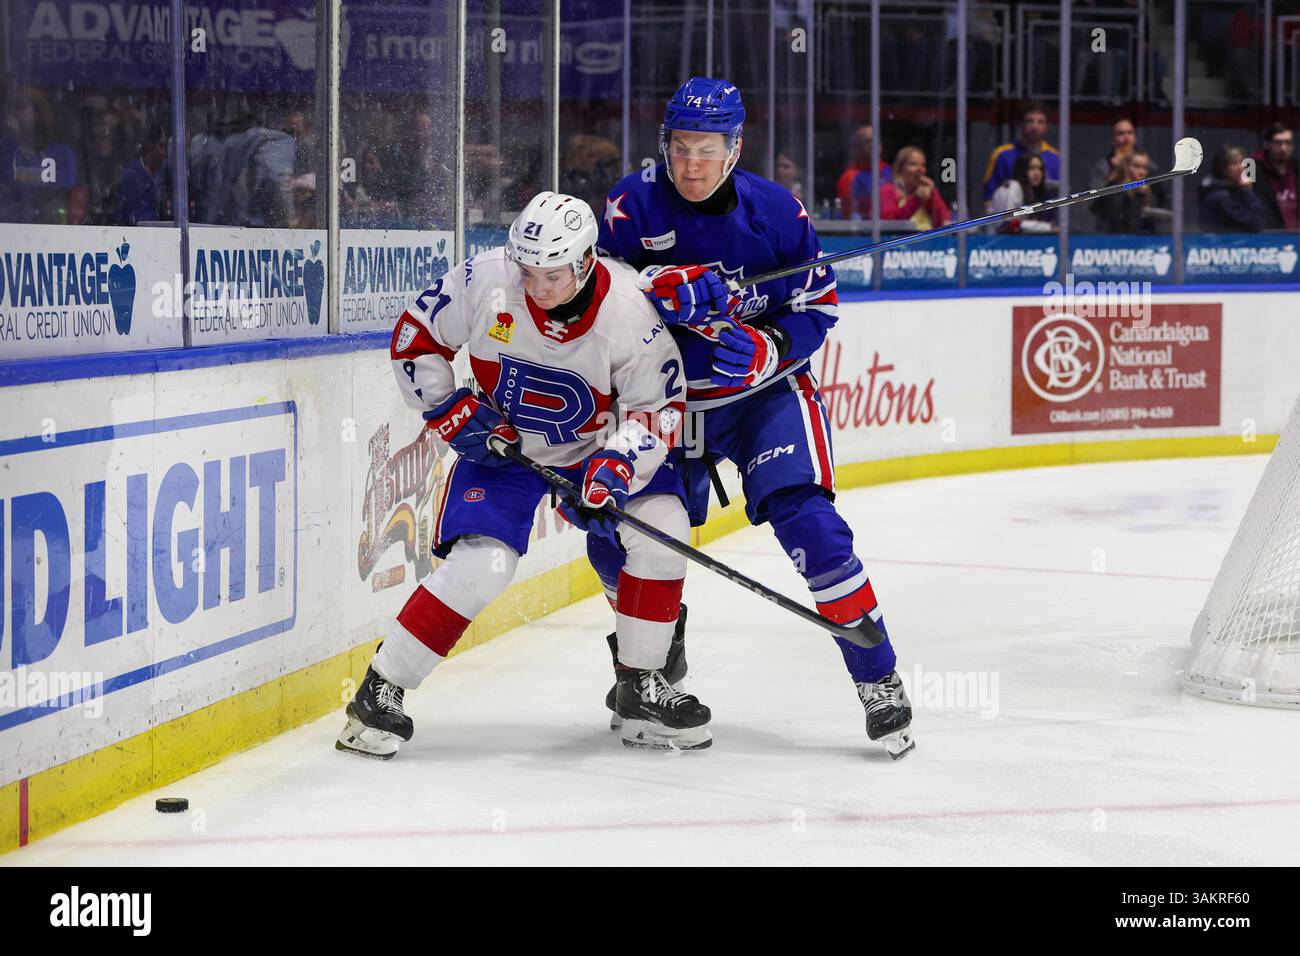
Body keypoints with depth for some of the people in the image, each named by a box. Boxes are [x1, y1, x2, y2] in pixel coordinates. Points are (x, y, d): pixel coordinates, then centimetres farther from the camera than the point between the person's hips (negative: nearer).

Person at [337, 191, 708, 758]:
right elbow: (414, 339, -7)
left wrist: (614, 468, -31)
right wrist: (453, 413, -14)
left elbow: (659, 407, -15)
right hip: (499, 444, -2)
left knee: (663, 528, -14)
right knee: (482, 562, -22)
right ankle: (380, 691, -10)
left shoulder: (628, 311, -22)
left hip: (590, 449, 2)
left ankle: (641, 688, 1)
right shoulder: (484, 281, -23)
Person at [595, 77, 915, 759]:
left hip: (764, 392, -2)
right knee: (615, 541, -5)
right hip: (664, 396, 2)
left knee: (804, 519, -21)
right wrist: (664, 290, -36)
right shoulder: (634, 204, -9)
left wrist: (766, 347, -23)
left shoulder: (776, 211, -10)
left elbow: (816, 309, -4)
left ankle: (878, 678, -12)